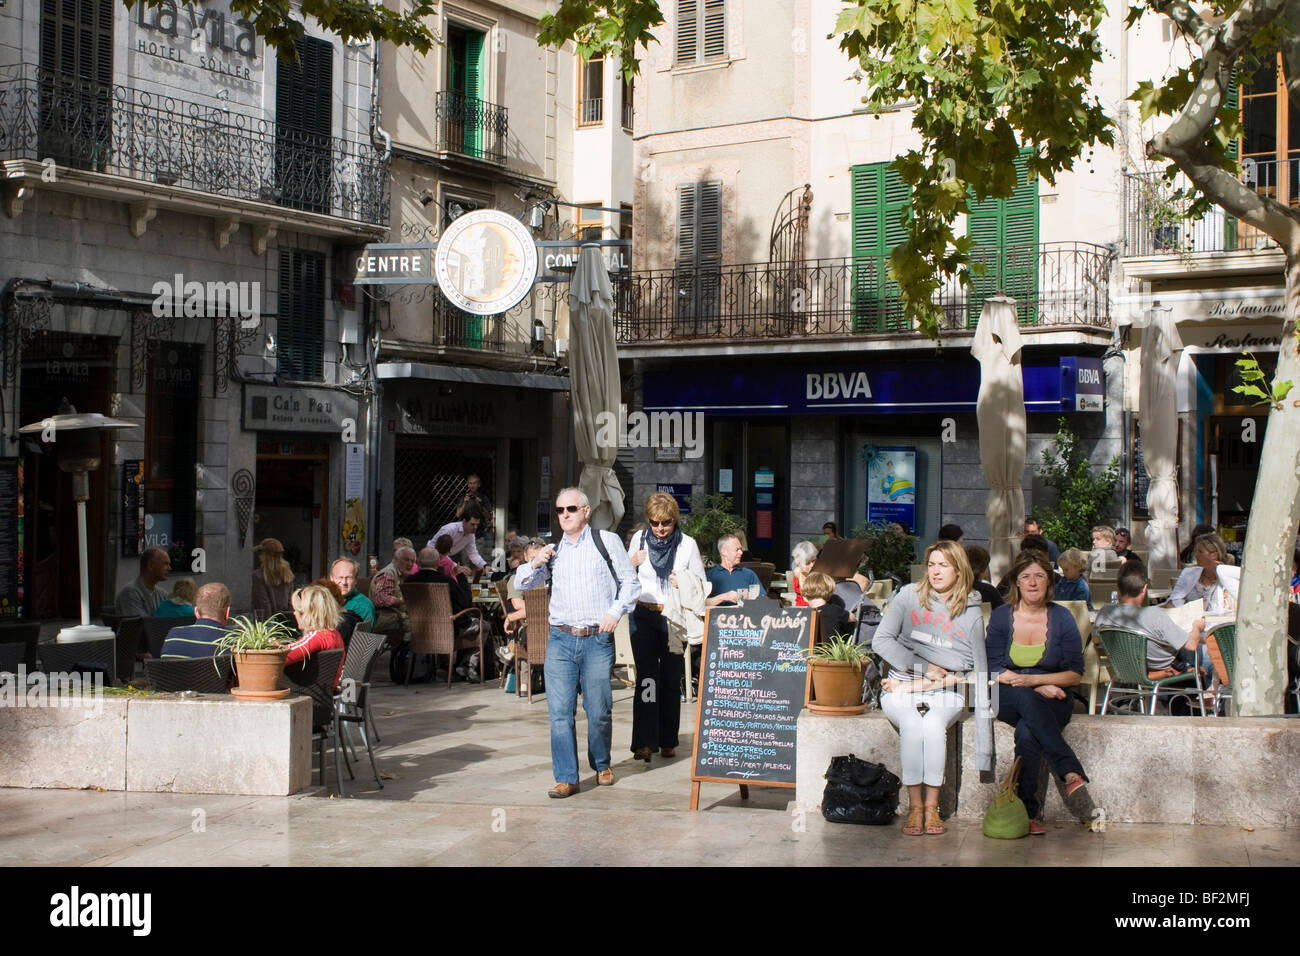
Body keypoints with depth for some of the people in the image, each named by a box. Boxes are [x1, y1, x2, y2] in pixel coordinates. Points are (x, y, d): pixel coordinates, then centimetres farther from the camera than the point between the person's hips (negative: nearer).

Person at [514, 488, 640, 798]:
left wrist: (615, 612, -6)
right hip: (561, 640, 3)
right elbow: (521, 583, 20)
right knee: (560, 711, -4)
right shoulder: (553, 550, 16)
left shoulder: (607, 540, 6)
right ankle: (566, 778, 1)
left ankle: (602, 766, 24)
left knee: (598, 711, 1)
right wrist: (535, 563, 1)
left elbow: (630, 582, 8)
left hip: (598, 640, -3)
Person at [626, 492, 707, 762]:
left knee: (671, 679, 5)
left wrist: (685, 584, -15)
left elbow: (701, 585, 5)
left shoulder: (687, 544, 2)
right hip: (643, 616, 0)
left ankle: (668, 741, 15)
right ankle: (644, 742, -11)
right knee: (647, 677, -8)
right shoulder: (639, 540, 6)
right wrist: (632, 563, -3)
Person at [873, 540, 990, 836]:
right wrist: (921, 667, -10)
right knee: (911, 723, -33)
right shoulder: (910, 597, 4)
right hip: (900, 689, 0)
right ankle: (915, 806, -22)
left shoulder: (971, 614, 5)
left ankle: (932, 807, -20)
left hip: (945, 692, 0)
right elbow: (881, 640, -4)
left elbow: (978, 672, -1)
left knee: (933, 724, -33)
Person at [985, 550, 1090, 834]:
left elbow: (1075, 674, -1)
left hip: (1053, 699, 0)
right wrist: (1039, 688, -16)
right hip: (1007, 700, 0)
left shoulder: (1062, 618, 3)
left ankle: (1028, 811, -32)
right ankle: (1071, 773, -47)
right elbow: (995, 671, -2)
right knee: (1025, 698, -37)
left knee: (1027, 733, -35)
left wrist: (1031, 679, -17)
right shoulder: (1001, 617, 4)